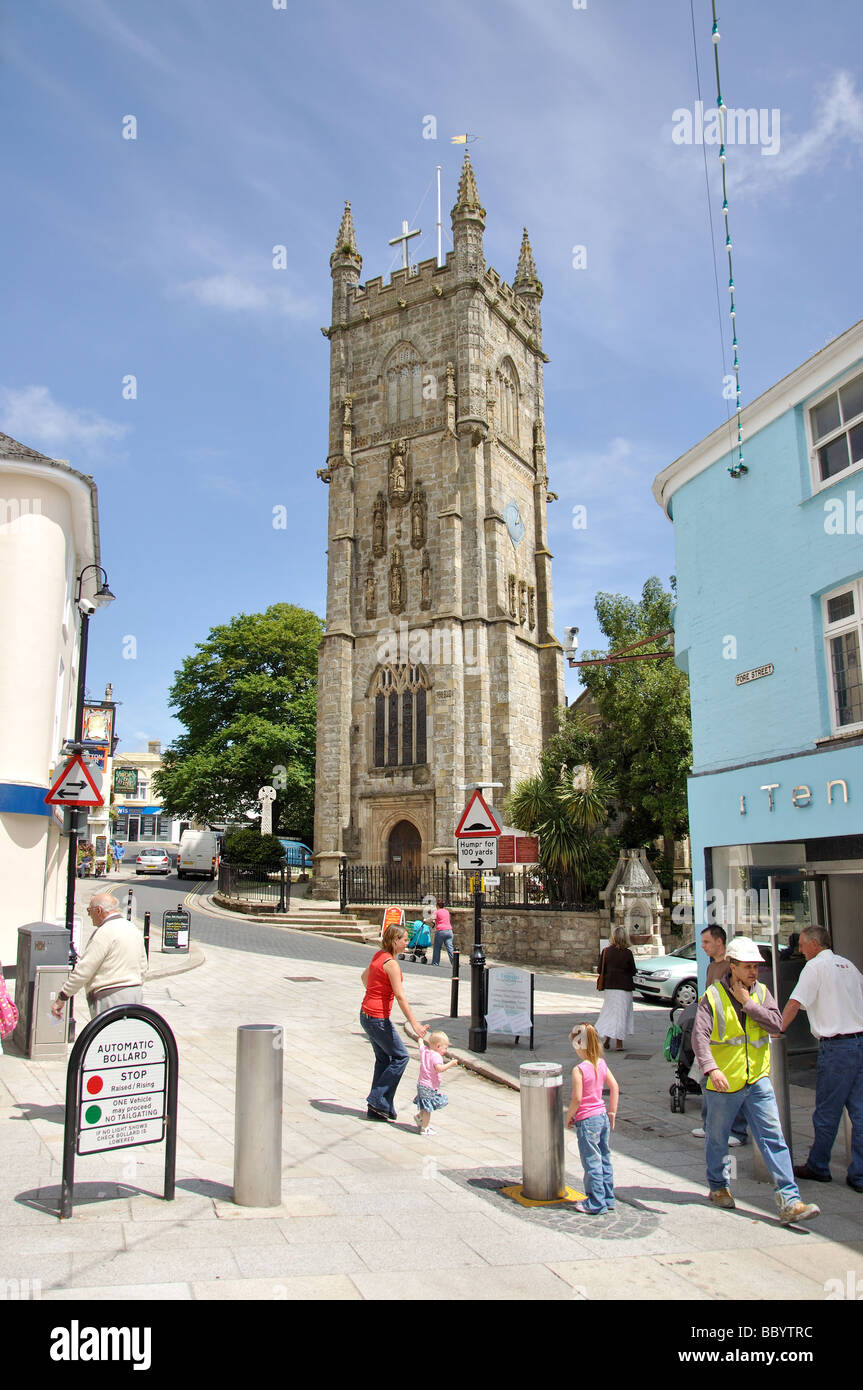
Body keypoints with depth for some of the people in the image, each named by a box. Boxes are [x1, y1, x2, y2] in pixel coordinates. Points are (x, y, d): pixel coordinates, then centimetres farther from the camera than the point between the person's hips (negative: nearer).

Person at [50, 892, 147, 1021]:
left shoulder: (104, 932, -12)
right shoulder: (134, 929, 14)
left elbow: (84, 970, -13)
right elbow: (143, 968, 18)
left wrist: (61, 997, -5)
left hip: (111, 999, -9)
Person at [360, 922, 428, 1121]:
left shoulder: (378, 955, 7)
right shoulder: (391, 963, -20)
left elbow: (364, 976, 25)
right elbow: (400, 996, -24)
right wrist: (414, 1024, -24)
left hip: (366, 1013, 9)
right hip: (377, 1018, -9)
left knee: (384, 1059, 16)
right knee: (400, 1056, 3)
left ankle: (377, 1109, 20)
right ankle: (378, 1100, 5)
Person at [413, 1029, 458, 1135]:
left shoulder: (424, 1050, 4)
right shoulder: (436, 1056, -22)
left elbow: (421, 1044, 25)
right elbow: (439, 1068, -35)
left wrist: (421, 1037, 42)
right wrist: (450, 1064, -30)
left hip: (421, 1084, 9)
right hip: (430, 1087, -9)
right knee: (428, 1108, 2)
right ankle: (424, 1128, 9)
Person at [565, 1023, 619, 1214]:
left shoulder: (579, 1070, -19)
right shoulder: (601, 1064, 1)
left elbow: (577, 1099, -21)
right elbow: (615, 1087, 7)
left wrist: (569, 1116, -5)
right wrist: (612, 1112, 14)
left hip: (587, 1120, -7)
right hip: (603, 1117, 7)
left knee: (592, 1163, 4)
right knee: (604, 1160, 16)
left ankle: (596, 1203, 13)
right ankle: (608, 1199, 26)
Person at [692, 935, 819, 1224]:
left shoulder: (761, 992, 2)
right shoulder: (713, 996, -11)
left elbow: (776, 1024, -11)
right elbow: (700, 1036, -20)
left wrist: (747, 1003, -16)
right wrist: (711, 1068, -34)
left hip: (757, 1080, 3)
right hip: (723, 1082, -2)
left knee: (773, 1138, -4)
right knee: (718, 1140, 13)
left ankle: (789, 1202, -1)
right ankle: (718, 1187, 36)